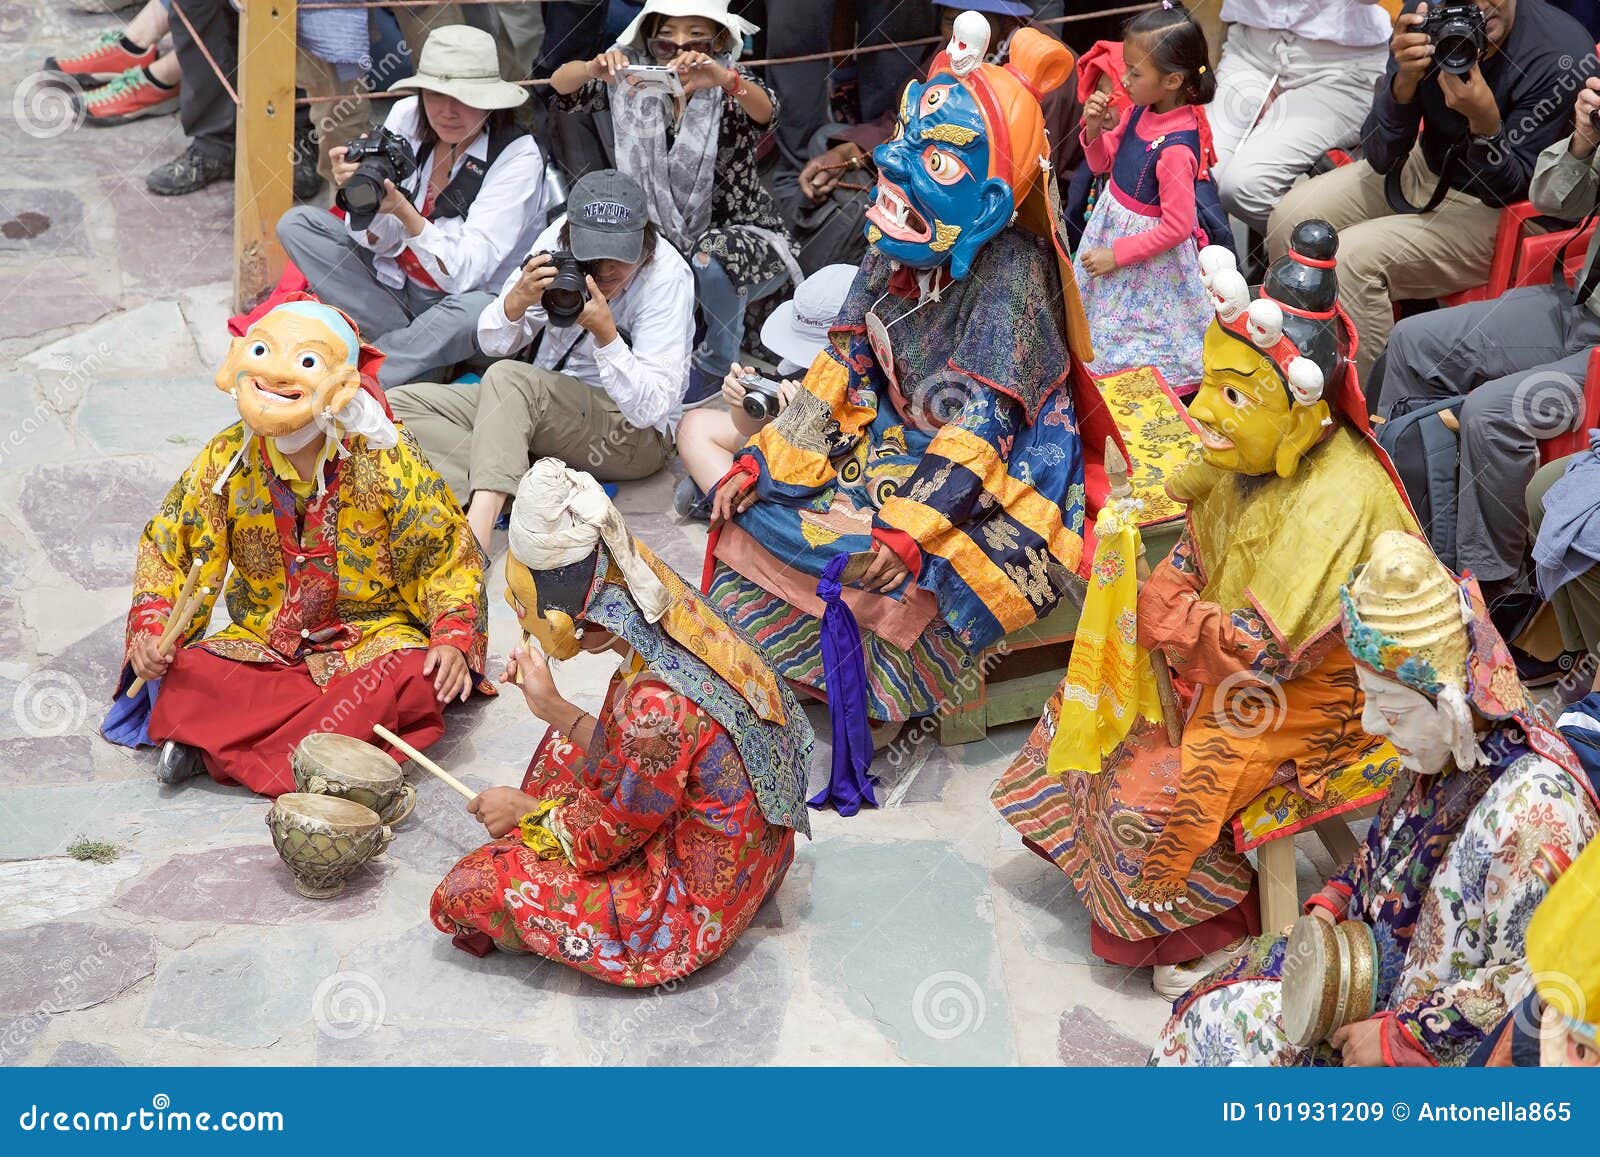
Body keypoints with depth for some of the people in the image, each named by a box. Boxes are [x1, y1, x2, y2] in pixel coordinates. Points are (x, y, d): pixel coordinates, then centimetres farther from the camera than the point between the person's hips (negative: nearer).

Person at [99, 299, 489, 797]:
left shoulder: (386, 459, -12)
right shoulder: (227, 459, -7)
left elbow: (449, 554, -8)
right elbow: (169, 547, 2)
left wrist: (453, 640, -23)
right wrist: (149, 629, -15)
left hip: (373, 636, -2)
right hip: (261, 638, 2)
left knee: (415, 677, -35)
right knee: (183, 675, -23)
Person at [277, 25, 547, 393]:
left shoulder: (517, 156, -20)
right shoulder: (406, 116, -8)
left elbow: (466, 273, -27)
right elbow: (378, 242, -5)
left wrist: (403, 210, -40)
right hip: (396, 278, 5)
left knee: (475, 310, -39)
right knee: (297, 224, -7)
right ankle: (414, 344, -16)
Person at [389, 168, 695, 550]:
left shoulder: (667, 275, -20)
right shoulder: (559, 238, -7)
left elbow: (651, 408, -25)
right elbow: (493, 344, -2)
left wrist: (606, 332, -36)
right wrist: (518, 299, -23)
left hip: (635, 436, -6)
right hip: (549, 407, 7)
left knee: (507, 378, -32)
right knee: (401, 405, -9)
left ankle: (475, 536, -44)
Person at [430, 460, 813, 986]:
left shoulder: (656, 706, -35)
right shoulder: (688, 628, -10)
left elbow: (604, 839, -17)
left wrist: (525, 809, 0)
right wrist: (552, 707, 11)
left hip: (691, 906, -9)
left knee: (466, 891, -9)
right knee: (567, 745, 24)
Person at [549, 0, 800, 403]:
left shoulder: (729, 89, -15)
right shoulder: (634, 79, -5)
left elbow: (763, 112, -38)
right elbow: (562, 86, -17)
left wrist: (725, 79, -60)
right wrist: (594, 68, -41)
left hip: (745, 239, -4)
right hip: (670, 243, 4)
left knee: (712, 257, -36)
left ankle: (716, 365, -8)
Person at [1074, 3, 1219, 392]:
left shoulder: (1176, 147, -32)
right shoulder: (1142, 111, -9)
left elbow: (1176, 227, -28)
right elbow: (1103, 163, 7)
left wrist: (1116, 255, -21)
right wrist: (1095, 130, -14)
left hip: (1149, 251, -8)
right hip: (1109, 225, 8)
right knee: (1102, 316, 26)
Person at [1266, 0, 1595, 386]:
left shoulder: (1562, 53, -26)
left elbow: (1511, 190, -18)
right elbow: (1381, 158, -12)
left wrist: (1485, 121, -38)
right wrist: (1405, 82, -31)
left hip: (1495, 209, -6)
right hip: (1424, 168, 6)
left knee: (1353, 258, -24)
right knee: (1292, 216, -6)